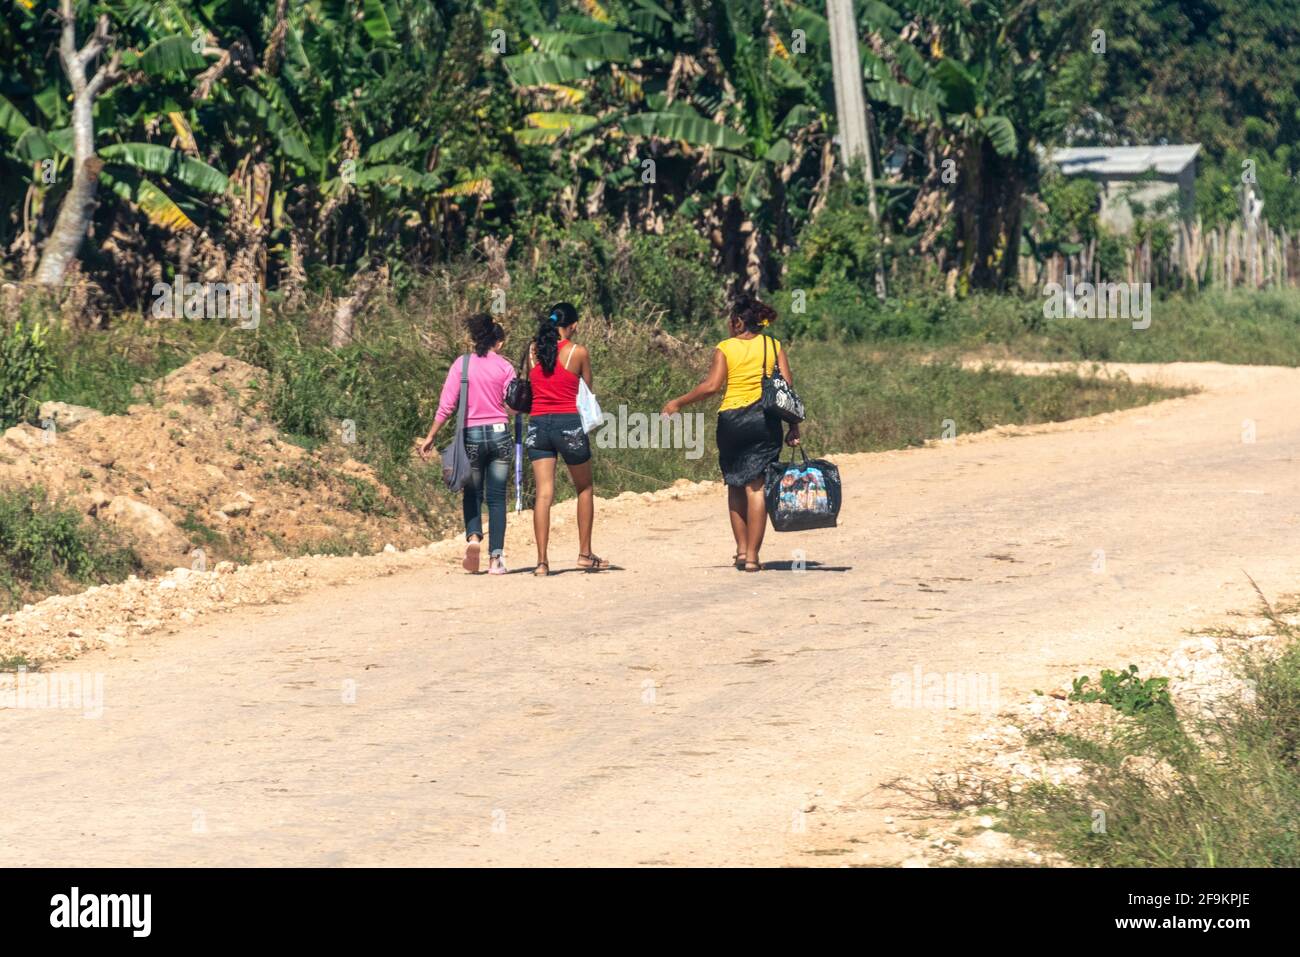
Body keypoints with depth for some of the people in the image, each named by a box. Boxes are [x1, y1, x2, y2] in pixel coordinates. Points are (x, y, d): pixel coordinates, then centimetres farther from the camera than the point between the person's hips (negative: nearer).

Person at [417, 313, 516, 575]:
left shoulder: (461, 365, 0)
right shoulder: (505, 367, 0)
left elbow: (446, 406, -4)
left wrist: (430, 437, 1)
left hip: (471, 435, 0)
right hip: (499, 433, 0)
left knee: (472, 494, 13)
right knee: (497, 498, 4)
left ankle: (473, 537, -14)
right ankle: (495, 557, 0)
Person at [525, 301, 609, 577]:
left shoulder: (533, 350, 5)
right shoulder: (578, 352, -3)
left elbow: (530, 385, 13)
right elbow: (587, 392, 8)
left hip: (538, 423, 3)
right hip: (569, 423, -3)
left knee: (543, 493, 0)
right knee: (585, 489, 17)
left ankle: (542, 561, -9)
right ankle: (585, 553, 20)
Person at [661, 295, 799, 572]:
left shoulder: (725, 348, -1)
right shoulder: (774, 346, 5)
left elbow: (712, 385, -11)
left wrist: (678, 403, -2)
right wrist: (793, 427, 5)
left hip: (731, 420, -1)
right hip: (765, 421, 1)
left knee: (735, 485, 15)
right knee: (756, 486, 0)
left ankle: (741, 549, 13)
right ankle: (752, 555, -4)